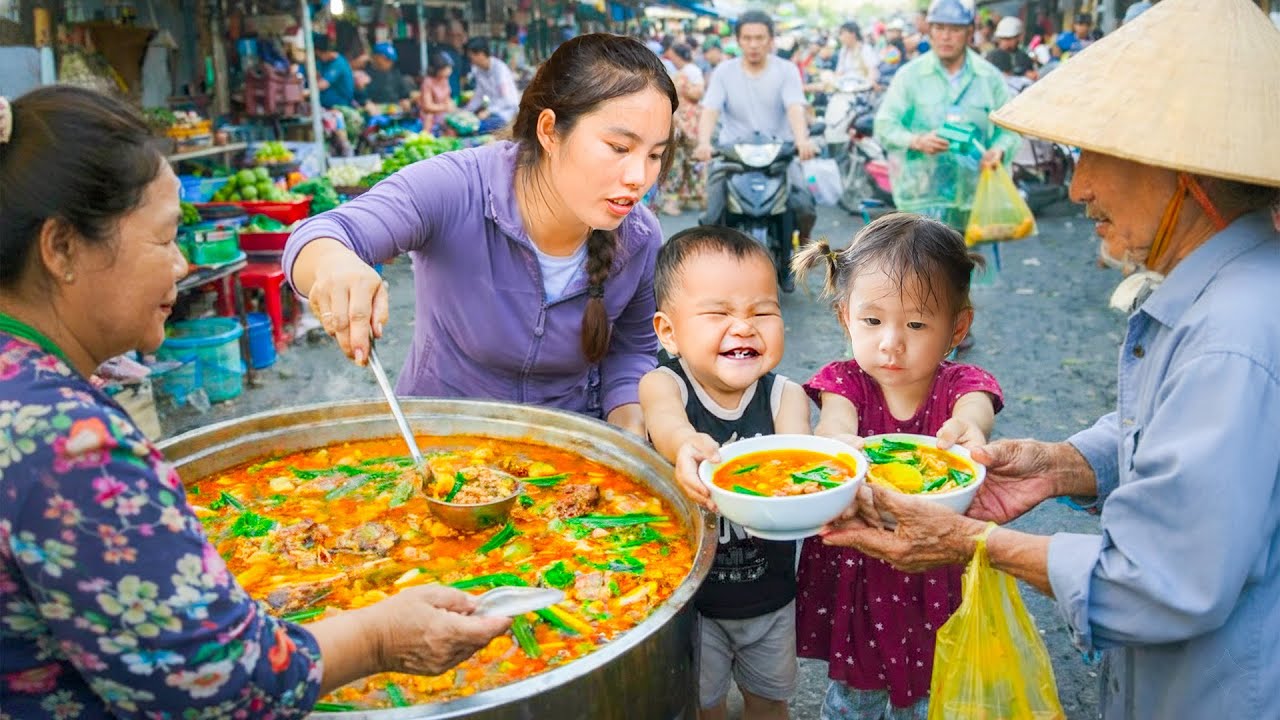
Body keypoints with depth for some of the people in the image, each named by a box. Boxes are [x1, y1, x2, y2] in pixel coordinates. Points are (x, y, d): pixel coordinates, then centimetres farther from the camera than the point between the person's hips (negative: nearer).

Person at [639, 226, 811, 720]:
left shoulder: (784, 395, -12)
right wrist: (686, 446, -66)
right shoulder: (663, 384, -18)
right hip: (688, 593, -2)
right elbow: (666, 420, -41)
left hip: (771, 591, 2)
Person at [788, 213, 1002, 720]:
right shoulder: (845, 382, -9)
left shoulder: (962, 385, -10)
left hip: (935, 582, 0)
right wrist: (840, 443, -56)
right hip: (854, 579, 0)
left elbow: (977, 410, -33)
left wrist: (965, 427, -58)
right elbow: (834, 420, -30)